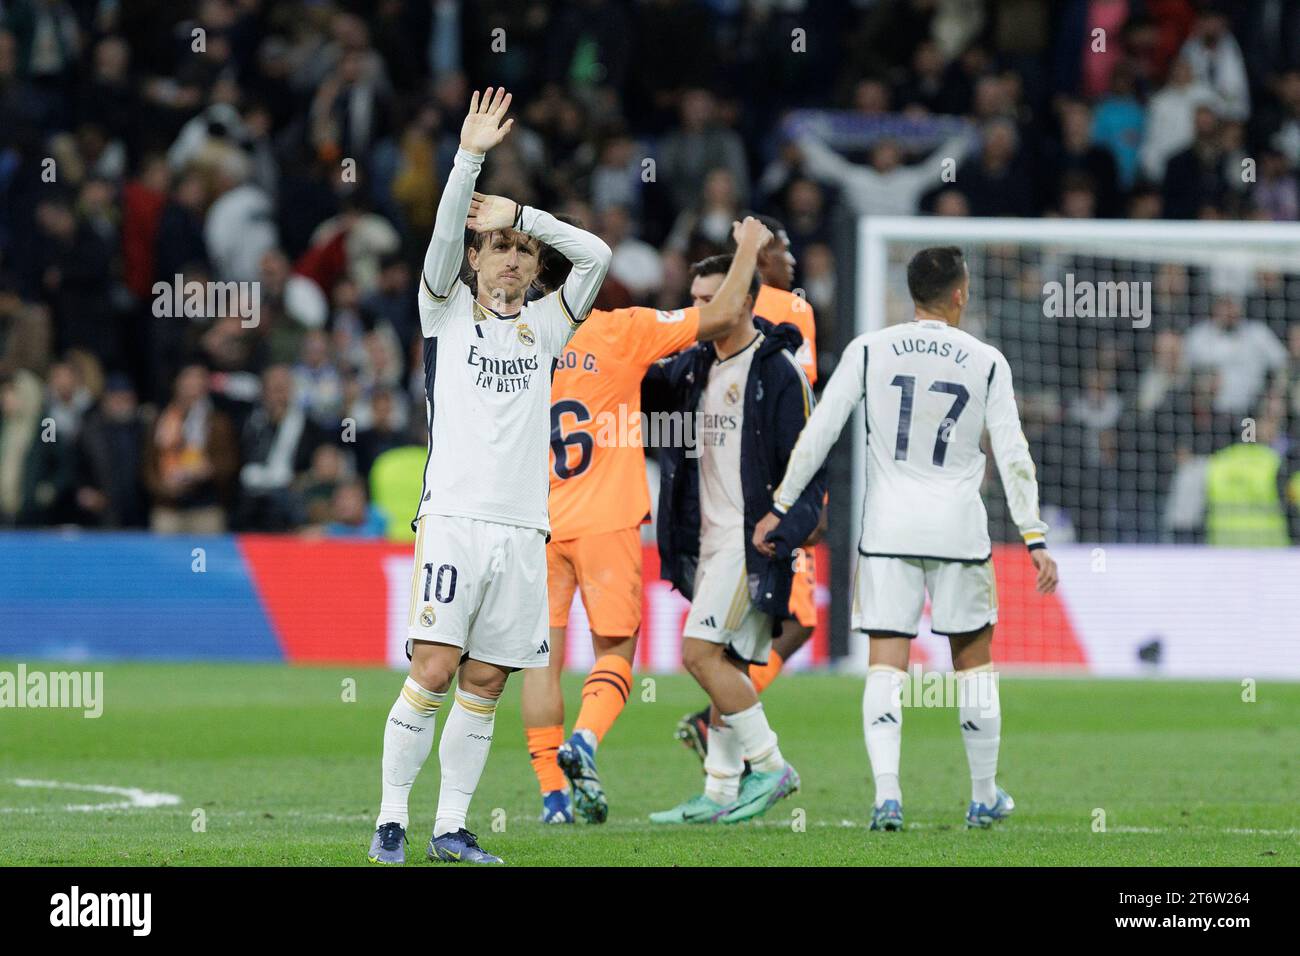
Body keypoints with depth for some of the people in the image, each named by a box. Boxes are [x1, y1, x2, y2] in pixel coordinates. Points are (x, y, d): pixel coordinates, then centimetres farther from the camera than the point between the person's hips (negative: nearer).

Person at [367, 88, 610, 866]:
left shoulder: (543, 327, 17)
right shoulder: (448, 312, 9)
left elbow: (595, 255, 10)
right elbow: (444, 236, -5)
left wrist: (522, 213, 7)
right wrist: (471, 158, -15)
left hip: (523, 530, 4)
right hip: (455, 517, -4)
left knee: (485, 682, 2)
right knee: (434, 669, -12)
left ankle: (453, 828, 7)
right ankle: (391, 821, -6)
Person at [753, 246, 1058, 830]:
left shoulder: (869, 351, 0)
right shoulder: (986, 362, 0)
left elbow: (817, 435, -1)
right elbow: (1013, 455, -2)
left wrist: (779, 509, 7)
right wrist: (1034, 538, 2)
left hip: (887, 527, 0)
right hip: (958, 529, 0)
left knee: (886, 663, 0)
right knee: (973, 658, 14)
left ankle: (887, 793, -16)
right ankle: (984, 797, 20)